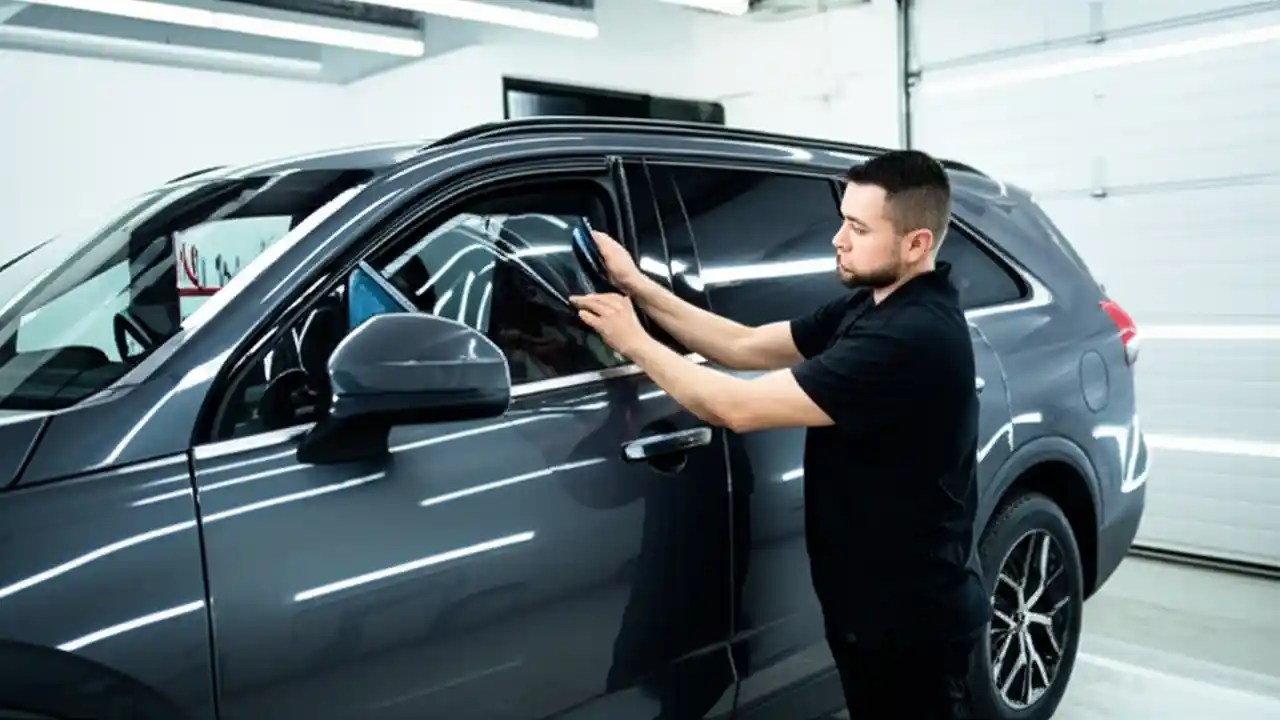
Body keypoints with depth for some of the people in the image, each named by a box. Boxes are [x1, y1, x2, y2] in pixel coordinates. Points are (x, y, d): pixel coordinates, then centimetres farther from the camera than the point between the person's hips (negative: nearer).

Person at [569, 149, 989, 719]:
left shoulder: (913, 336, -29)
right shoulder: (870, 306, 4)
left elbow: (739, 408, -29)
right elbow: (746, 346, 3)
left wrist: (634, 342, -18)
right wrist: (637, 286, -6)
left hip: (911, 614, -9)